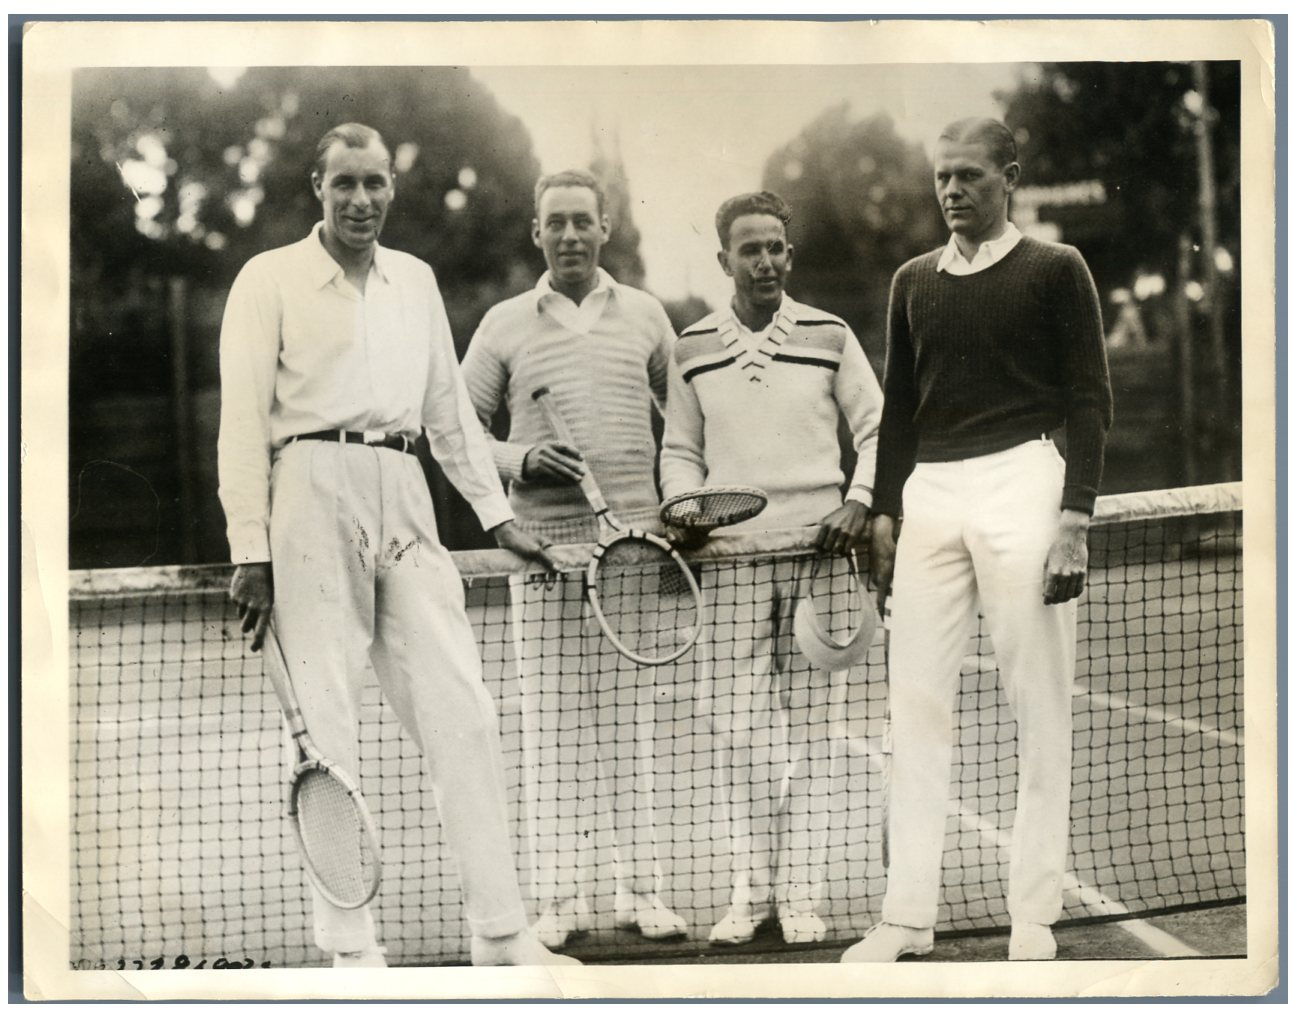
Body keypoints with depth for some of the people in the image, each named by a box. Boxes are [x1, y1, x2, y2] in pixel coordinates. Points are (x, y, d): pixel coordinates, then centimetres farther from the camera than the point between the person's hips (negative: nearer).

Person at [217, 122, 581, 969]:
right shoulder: (271, 279, 2)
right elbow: (243, 419, -2)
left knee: (465, 713, -1)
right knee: (330, 726, -3)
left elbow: (450, 405, 22)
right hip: (316, 493, -5)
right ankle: (351, 948, 4)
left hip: (404, 500, 5)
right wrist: (250, 551, -9)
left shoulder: (416, 279, 17)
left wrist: (497, 514, 18)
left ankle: (501, 934, 4)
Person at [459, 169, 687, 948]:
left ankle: (642, 891, 9)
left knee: (635, 719, 3)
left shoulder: (645, 316, 11)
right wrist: (521, 462, -7)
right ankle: (561, 899, 5)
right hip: (545, 544, -1)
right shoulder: (505, 326, 8)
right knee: (553, 723, -1)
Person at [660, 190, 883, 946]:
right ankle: (752, 889, 10)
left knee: (810, 726, 2)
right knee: (741, 729, -2)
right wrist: (687, 507, -3)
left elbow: (876, 429, 8)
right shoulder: (693, 350, 8)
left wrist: (861, 501, -7)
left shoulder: (829, 336, 5)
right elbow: (680, 451, 15)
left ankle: (802, 891, 9)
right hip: (731, 556, 1)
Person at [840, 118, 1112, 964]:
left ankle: (1035, 915, 6)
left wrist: (1075, 519, -10)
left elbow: (1089, 400, -2)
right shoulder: (914, 282, 16)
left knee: (1040, 707, -2)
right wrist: (886, 513, 11)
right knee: (917, 704, 2)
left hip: (1021, 482, -4)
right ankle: (909, 915, 7)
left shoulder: (1056, 270, 3)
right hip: (929, 494, 4)